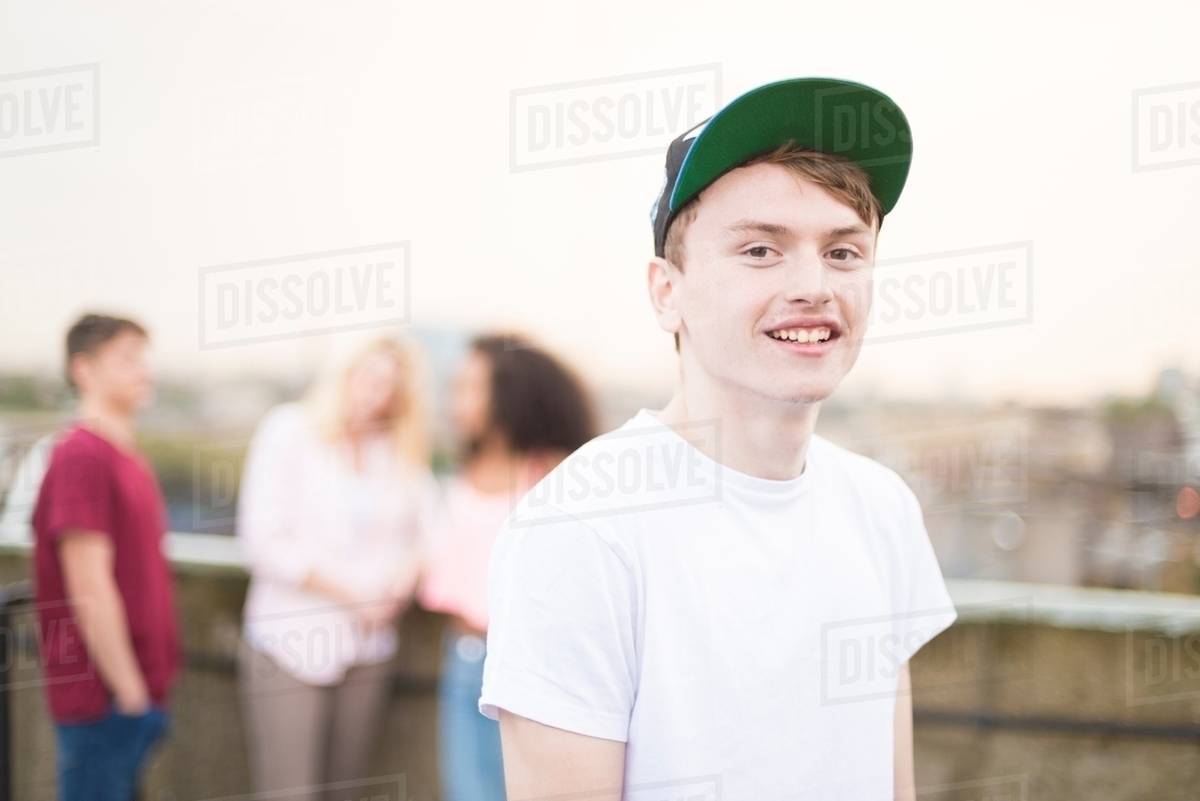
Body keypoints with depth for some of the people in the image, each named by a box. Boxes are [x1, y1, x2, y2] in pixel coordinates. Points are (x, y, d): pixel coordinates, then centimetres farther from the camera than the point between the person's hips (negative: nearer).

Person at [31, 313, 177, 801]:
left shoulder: (126, 456, 13)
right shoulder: (81, 455, -16)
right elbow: (90, 591, -19)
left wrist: (150, 686, 16)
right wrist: (130, 692, -17)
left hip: (137, 690, 9)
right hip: (104, 699, -9)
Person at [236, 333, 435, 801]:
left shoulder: (404, 451, 9)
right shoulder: (289, 432, -3)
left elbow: (422, 534, 12)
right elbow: (263, 542, -9)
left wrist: (400, 588, -10)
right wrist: (351, 593, -12)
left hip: (368, 650, 4)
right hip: (290, 644, -4)